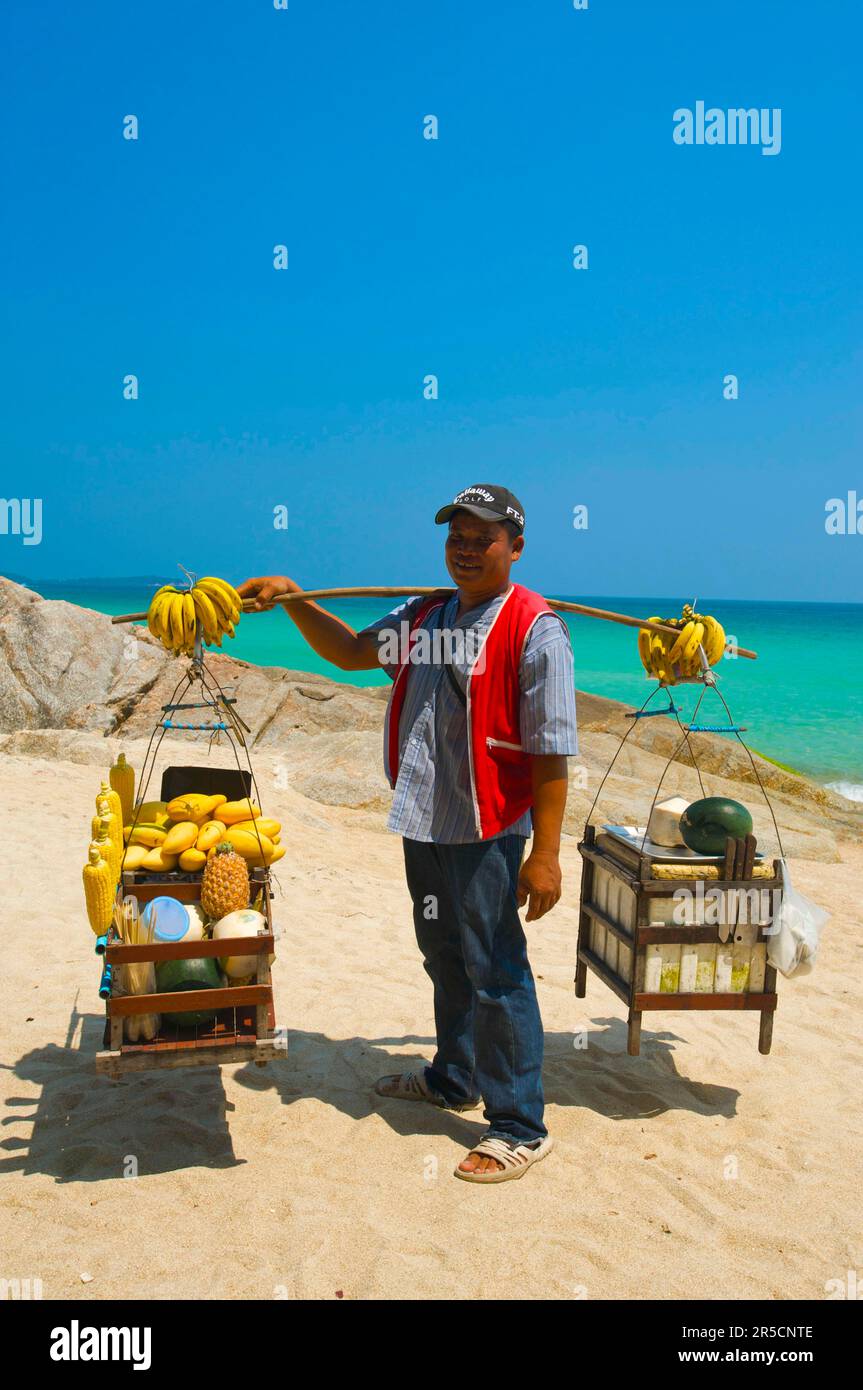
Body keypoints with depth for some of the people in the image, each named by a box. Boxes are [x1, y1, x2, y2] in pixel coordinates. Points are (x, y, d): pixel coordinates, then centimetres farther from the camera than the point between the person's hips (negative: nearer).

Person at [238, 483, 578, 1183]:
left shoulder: (535, 628, -13)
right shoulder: (423, 616, 10)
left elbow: (550, 751, -16)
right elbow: (351, 651, 23)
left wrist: (546, 852, -18)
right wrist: (294, 600, 9)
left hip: (487, 831, -7)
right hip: (423, 819, 8)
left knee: (496, 973, 0)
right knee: (445, 959, 22)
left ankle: (520, 1126, 15)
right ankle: (453, 1079, 42)